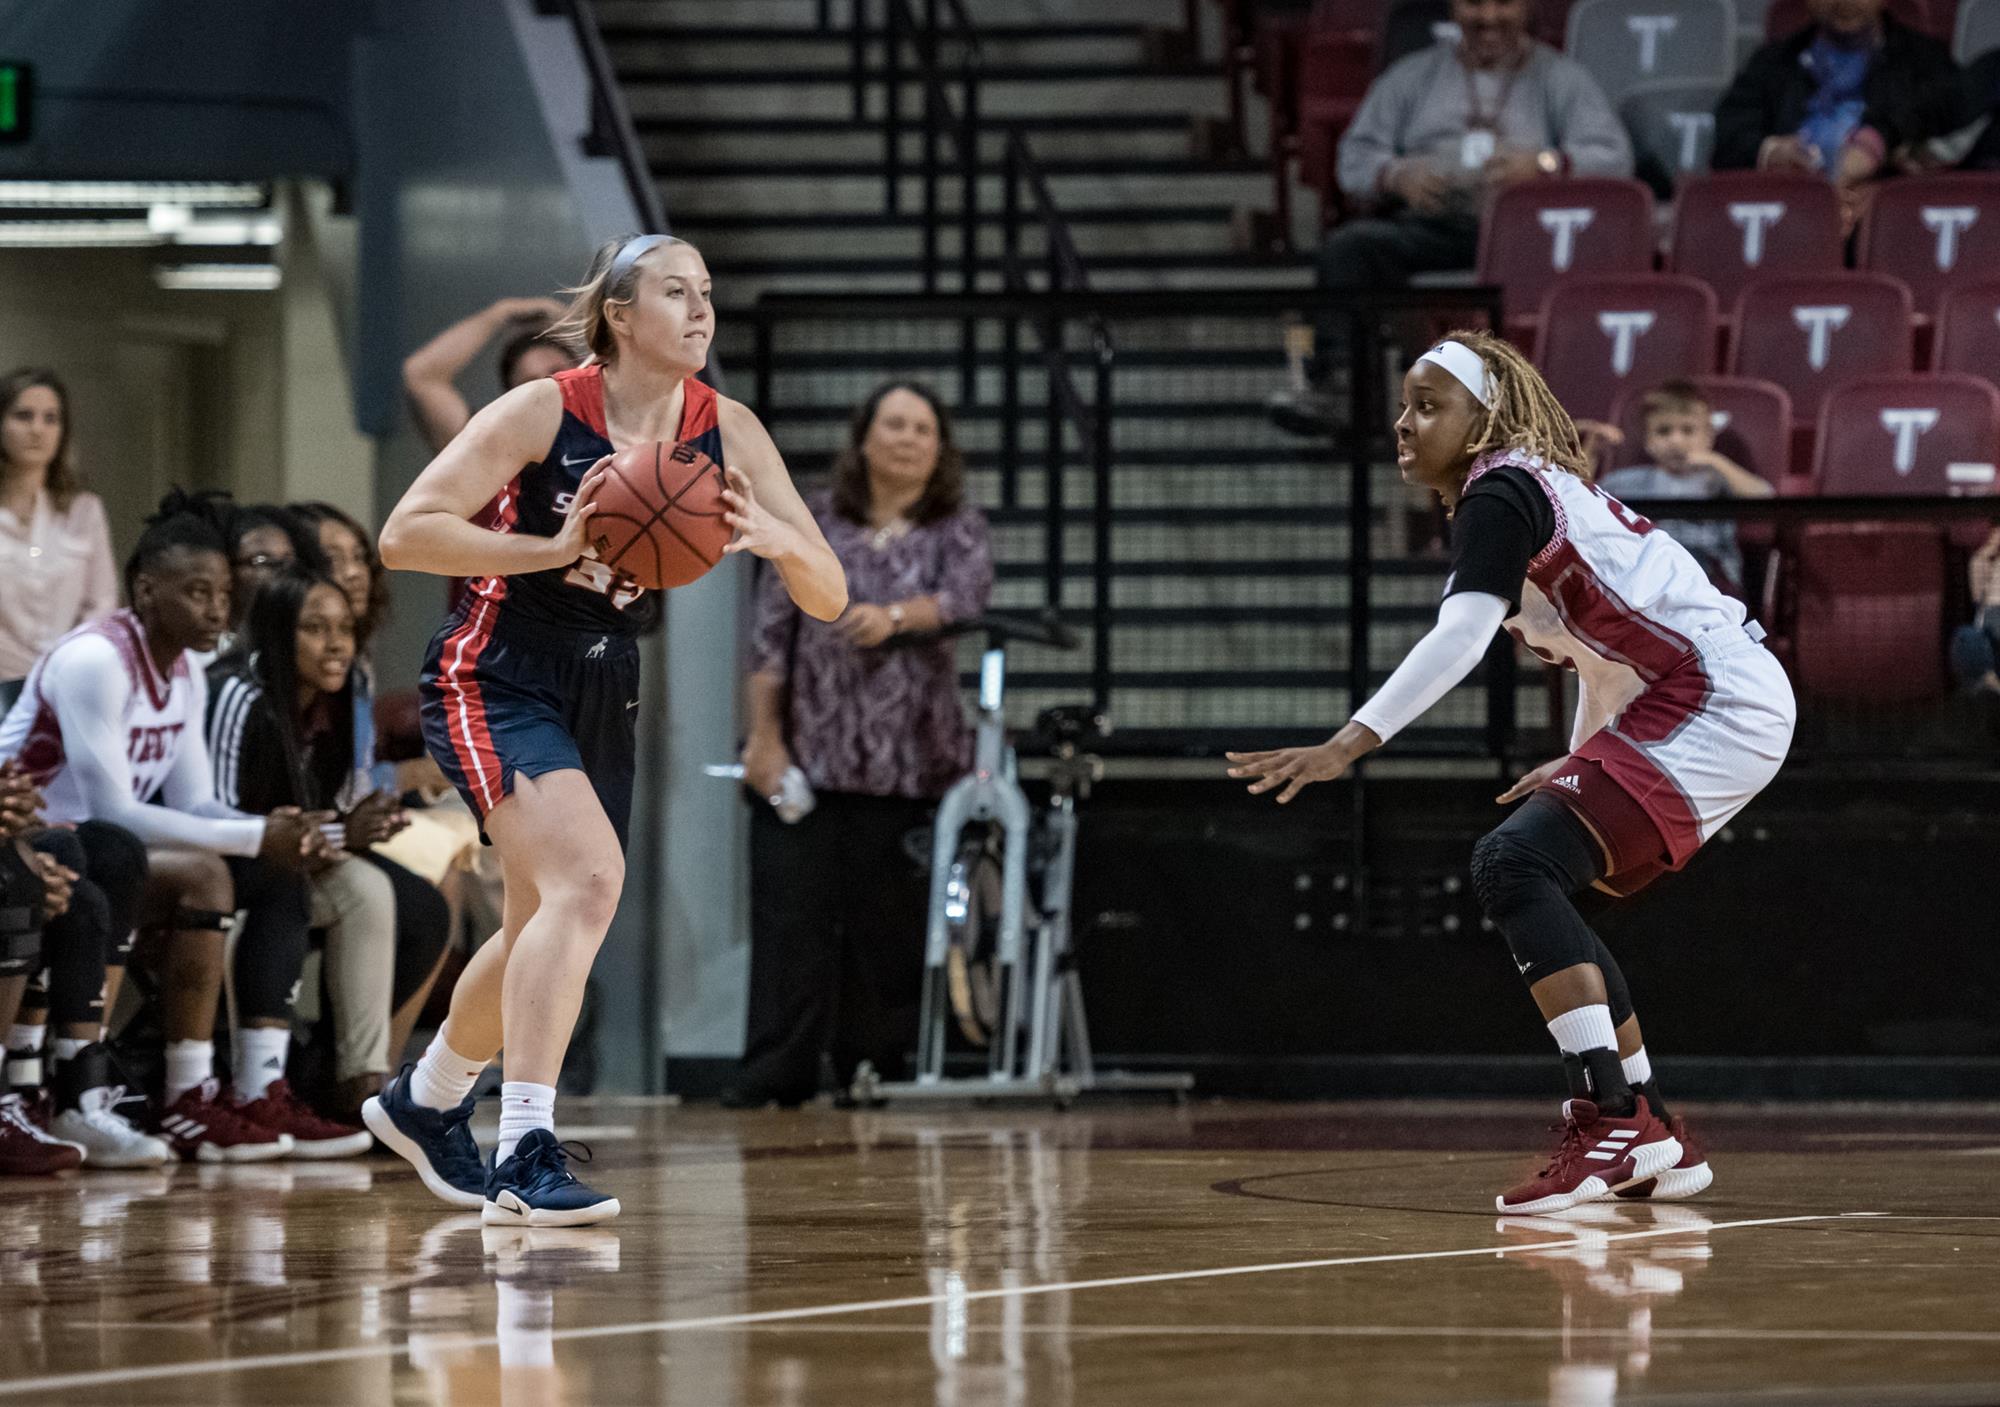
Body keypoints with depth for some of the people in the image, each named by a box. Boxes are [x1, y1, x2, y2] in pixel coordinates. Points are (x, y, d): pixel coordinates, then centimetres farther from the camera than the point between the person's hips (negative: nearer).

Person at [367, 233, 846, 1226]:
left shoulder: (726, 433, -4)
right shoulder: (542, 413, -16)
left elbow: (830, 598, -5)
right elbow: (404, 535, -19)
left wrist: (773, 538, -27)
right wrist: (553, 549, -29)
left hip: (603, 694, 7)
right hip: (493, 682, -7)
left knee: (543, 933, 18)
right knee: (588, 878, -28)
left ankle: (424, 1102, 46)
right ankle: (526, 1157, -29)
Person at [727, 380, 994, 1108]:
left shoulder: (959, 530, 8)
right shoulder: (814, 523, 10)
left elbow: (967, 592, -12)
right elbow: (773, 630, 7)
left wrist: (894, 617, -31)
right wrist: (763, 734, -1)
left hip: (906, 764, 0)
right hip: (806, 750, 0)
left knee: (890, 925, 0)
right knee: (791, 913, -4)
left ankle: (872, 1070, 7)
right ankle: (775, 1072, -3)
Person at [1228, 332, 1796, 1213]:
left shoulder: (1501, 493, -11)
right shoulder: (1539, 491, 19)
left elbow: (1460, 636, -27)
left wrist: (1349, 744, -36)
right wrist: (1583, 760, 33)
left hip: (1720, 705, -11)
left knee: (1514, 863, -21)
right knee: (1540, 897, 14)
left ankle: (1609, 1120, -27)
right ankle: (1657, 1143, 17)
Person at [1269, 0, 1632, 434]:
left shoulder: (1563, 79, 17)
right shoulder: (1412, 76, 24)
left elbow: (1614, 159, 3)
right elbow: (1356, 159, 15)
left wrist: (1543, 166, -18)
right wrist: (1397, 176, -10)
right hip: (1428, 223, 2)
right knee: (1346, 247, -29)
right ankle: (1323, 384, -41)